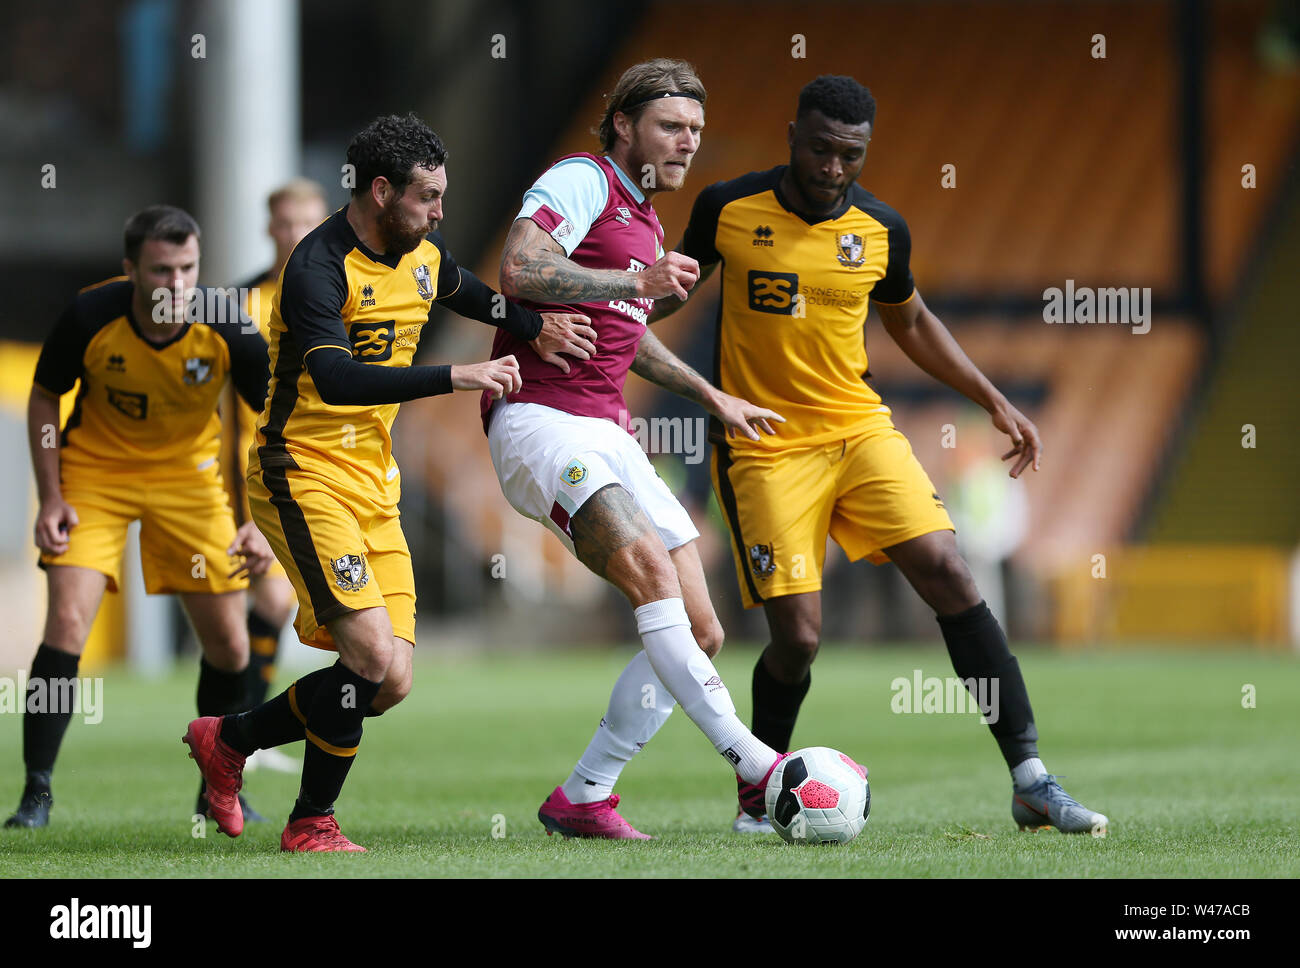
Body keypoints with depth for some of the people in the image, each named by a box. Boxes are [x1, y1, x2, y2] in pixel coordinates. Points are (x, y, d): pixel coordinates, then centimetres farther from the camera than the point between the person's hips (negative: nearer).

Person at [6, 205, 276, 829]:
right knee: (67, 621, -17)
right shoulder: (89, 316, -24)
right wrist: (51, 496, -12)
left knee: (228, 642, 1)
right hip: (94, 470, -1)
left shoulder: (227, 328, -23)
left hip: (189, 473, 2)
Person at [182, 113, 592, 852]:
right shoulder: (320, 268, -18)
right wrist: (455, 377, -37)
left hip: (376, 486, 8)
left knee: (390, 684, 2)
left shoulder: (423, 255, 7)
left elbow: (465, 291, 32)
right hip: (306, 478, -8)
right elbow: (337, 380, -33)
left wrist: (532, 328, 15)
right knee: (373, 653, -20)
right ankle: (313, 821, -1)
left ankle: (229, 739, 21)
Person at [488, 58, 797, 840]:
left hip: (606, 435, 9)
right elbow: (519, 271, -22)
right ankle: (756, 765, -37)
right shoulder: (582, 181, -4)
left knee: (701, 634, -1)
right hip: (540, 418, -9)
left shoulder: (646, 220, 24)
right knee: (649, 564, -31)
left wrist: (713, 398, 38)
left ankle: (582, 798, 8)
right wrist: (636, 281, -23)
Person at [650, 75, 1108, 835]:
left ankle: (1031, 779, -11)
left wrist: (995, 401, 13)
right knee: (798, 636, -11)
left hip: (861, 430, 3)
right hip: (765, 450, -3)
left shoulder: (882, 231, 1)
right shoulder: (728, 209, -6)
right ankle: (757, 800, 16)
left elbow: (911, 323, 19)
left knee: (949, 574, -14)